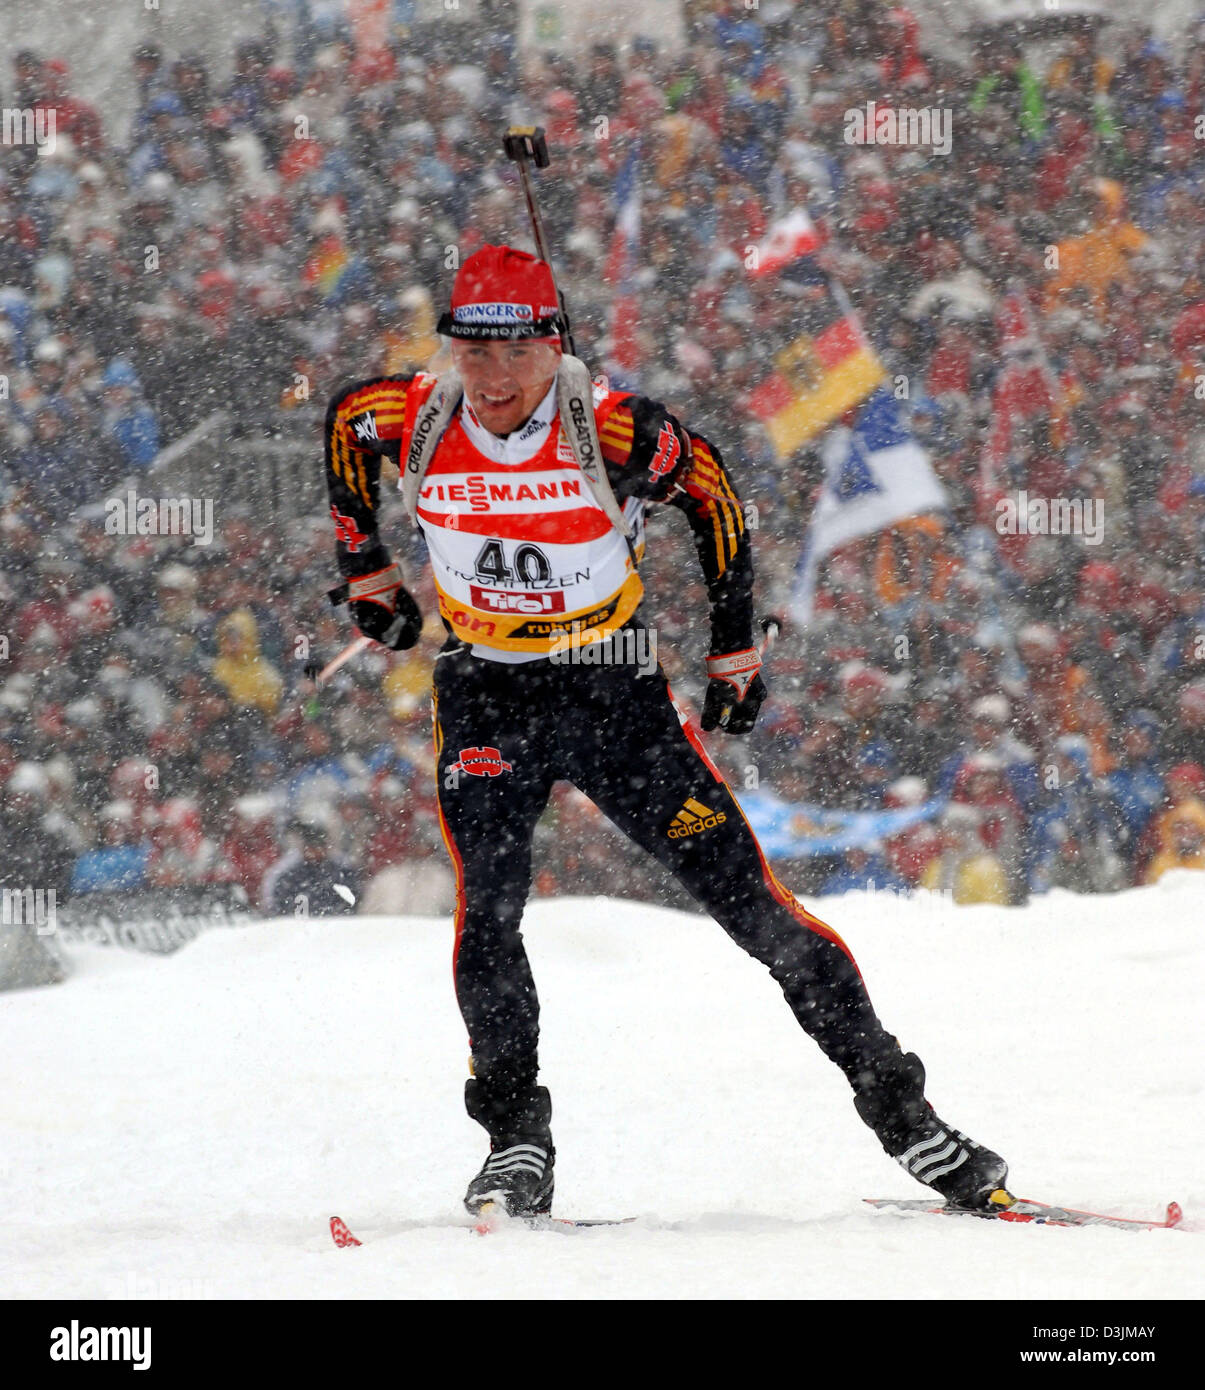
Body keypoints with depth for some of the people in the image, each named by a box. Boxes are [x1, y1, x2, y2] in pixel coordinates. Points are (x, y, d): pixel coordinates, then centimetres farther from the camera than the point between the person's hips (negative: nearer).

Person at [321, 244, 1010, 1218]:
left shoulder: (614, 432, -20)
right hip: (486, 697, 2)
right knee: (486, 909, -19)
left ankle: (900, 1111, 3)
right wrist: (368, 574, 17)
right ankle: (516, 1140, -6)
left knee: (751, 902, -4)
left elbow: (710, 490, -1)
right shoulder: (410, 420, -13)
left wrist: (735, 650, 5)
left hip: (617, 695, -2)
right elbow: (343, 424, 11)